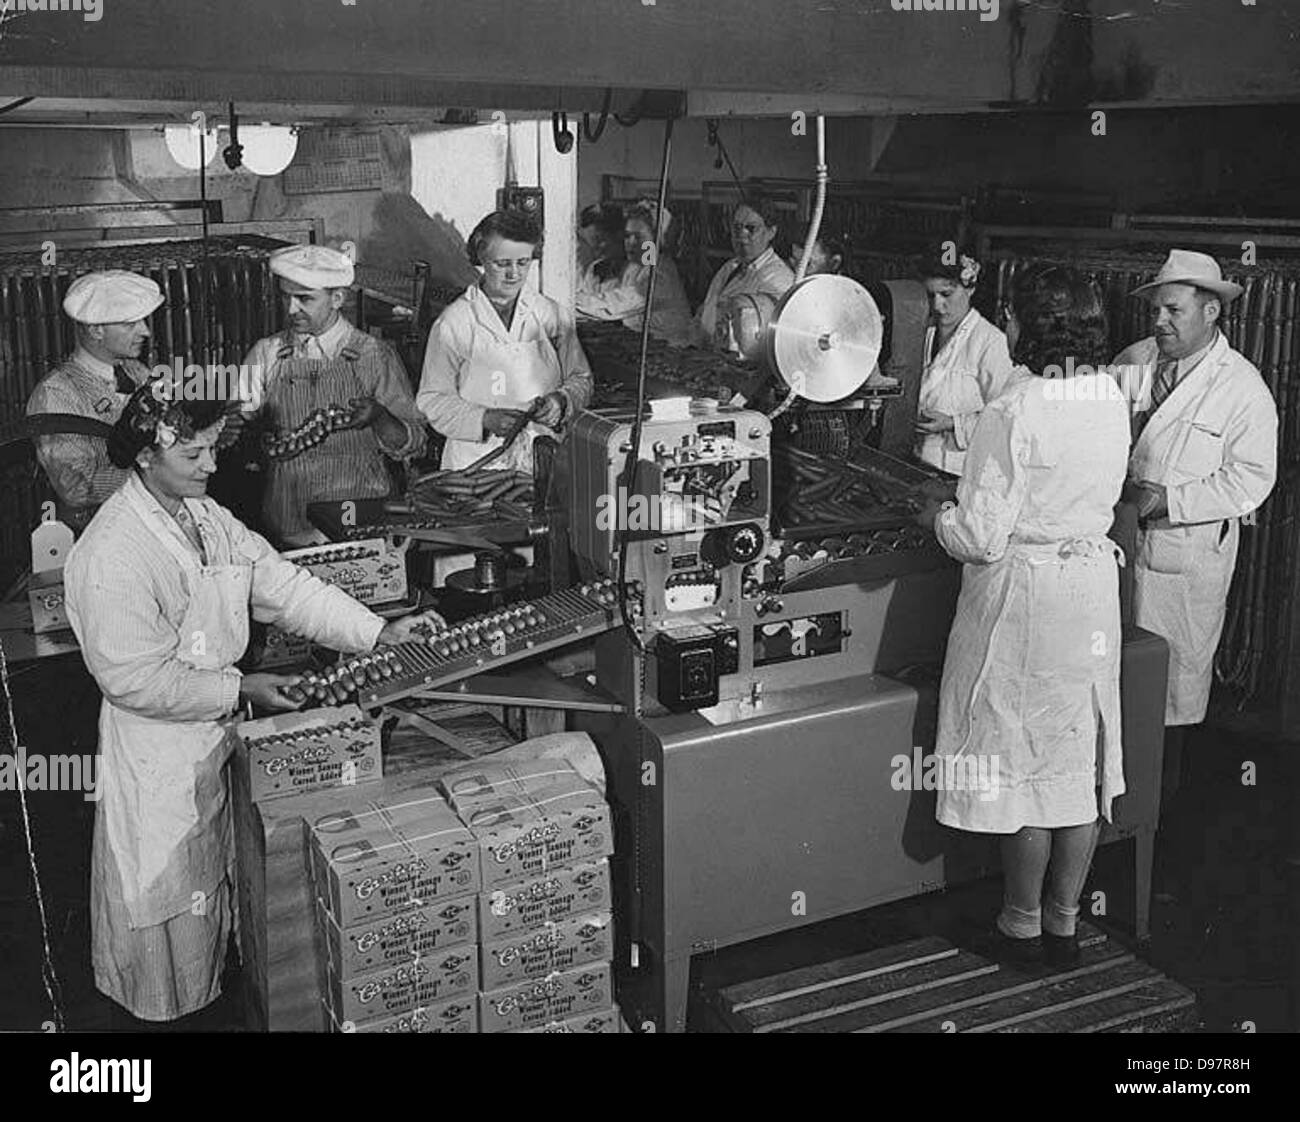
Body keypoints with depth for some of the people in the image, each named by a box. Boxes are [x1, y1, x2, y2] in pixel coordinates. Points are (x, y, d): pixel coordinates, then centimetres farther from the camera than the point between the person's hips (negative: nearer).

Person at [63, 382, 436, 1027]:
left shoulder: (205, 515, 2)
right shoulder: (111, 554, -26)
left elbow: (280, 582, 1)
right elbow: (136, 679, -25)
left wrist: (376, 631, -7)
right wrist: (239, 690, -21)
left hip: (215, 732, 8)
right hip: (156, 753, -8)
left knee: (212, 878, 23)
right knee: (165, 893, 10)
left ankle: (211, 994, 43)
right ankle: (165, 1011, 31)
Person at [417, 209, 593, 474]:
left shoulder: (552, 314, 10)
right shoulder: (454, 322, 0)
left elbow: (580, 379, 16)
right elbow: (432, 400, -1)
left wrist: (560, 401, -6)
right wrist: (485, 420, -16)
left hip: (544, 461, 2)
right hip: (477, 462, -2)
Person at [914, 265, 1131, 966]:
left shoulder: (1011, 414, -20)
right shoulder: (1112, 400, 3)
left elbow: (982, 538, -20)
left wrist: (936, 517, 0)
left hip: (1024, 593, -7)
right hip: (1094, 581, 7)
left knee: (1023, 760, 6)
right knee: (1080, 762, 14)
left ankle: (1022, 928, 21)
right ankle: (1064, 926, 27)